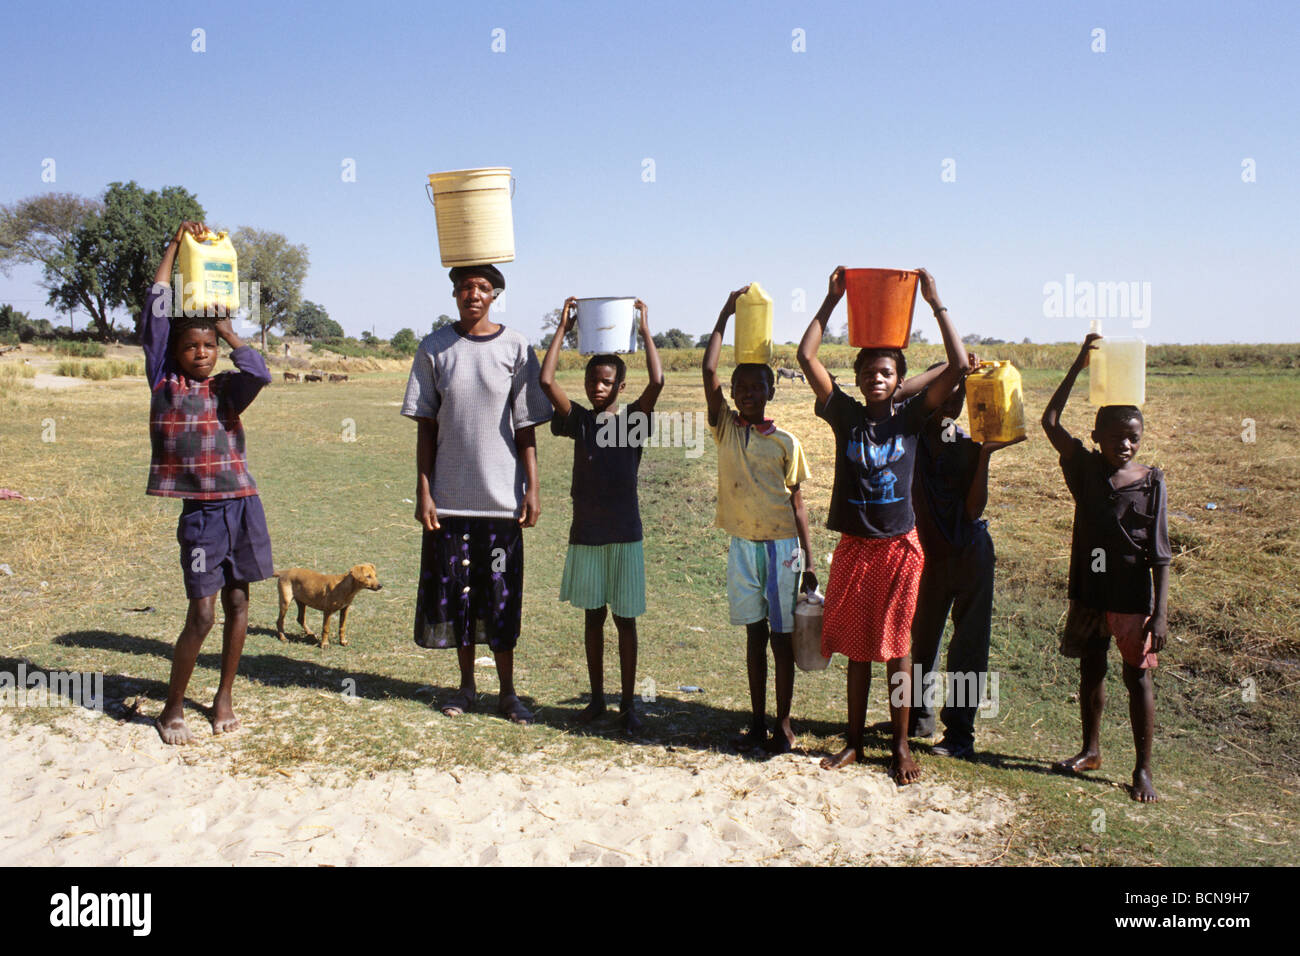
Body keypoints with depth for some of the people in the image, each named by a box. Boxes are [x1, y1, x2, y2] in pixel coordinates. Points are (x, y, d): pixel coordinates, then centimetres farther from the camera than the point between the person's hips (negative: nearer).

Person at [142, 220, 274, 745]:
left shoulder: (226, 388, 6)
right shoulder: (163, 382, 3)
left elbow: (260, 373, -16)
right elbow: (155, 313, -3)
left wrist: (227, 330, -4)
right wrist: (175, 245, -2)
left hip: (243, 505, 3)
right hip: (201, 511, -3)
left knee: (237, 604, 9)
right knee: (201, 613, -4)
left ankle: (224, 697, 25)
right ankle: (171, 710, 13)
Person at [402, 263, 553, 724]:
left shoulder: (515, 348, 0)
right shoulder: (434, 348, 3)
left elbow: (525, 428, 1)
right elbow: (425, 427, 3)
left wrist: (532, 490, -5)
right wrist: (423, 492, -2)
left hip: (502, 494, -1)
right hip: (449, 494, 1)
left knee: (501, 594, 5)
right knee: (455, 590, 8)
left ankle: (508, 691, 17)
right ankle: (467, 686, 24)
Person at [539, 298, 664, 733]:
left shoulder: (633, 420, -2)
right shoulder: (579, 420, 1)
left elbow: (657, 382, -18)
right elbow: (546, 380, -11)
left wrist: (644, 329, -13)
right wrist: (563, 328, -8)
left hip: (625, 534, -2)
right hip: (585, 534, 2)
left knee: (625, 619, 5)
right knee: (592, 616, 12)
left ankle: (628, 702, 16)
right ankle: (597, 697, 24)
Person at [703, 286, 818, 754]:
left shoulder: (786, 443, 0)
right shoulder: (726, 429, 2)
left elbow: (796, 503, 3)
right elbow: (709, 371, -8)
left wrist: (808, 561, 0)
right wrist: (725, 315, -6)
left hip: (782, 545, -1)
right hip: (742, 545, 1)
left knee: (781, 636, 4)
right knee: (755, 633, 9)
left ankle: (783, 723, 15)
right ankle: (757, 720, 19)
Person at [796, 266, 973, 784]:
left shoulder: (911, 416, -1)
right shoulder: (845, 414, 0)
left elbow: (958, 366, -10)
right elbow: (806, 357, -6)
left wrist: (936, 304, -10)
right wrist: (832, 301, -6)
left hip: (900, 546, -1)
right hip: (854, 546, 1)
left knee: (897, 648, 6)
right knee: (857, 649, 11)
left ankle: (901, 746, 17)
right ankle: (854, 741, 23)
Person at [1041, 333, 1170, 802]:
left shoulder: (1151, 481, -8)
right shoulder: (1085, 468, -2)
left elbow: (1160, 555, -7)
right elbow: (1050, 421, -12)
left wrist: (1160, 612, -11)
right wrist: (1078, 366, -14)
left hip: (1133, 599, -3)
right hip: (1089, 594, 3)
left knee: (1138, 677, 6)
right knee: (1091, 672, 16)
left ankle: (1143, 768, 17)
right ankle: (1091, 749, 34)